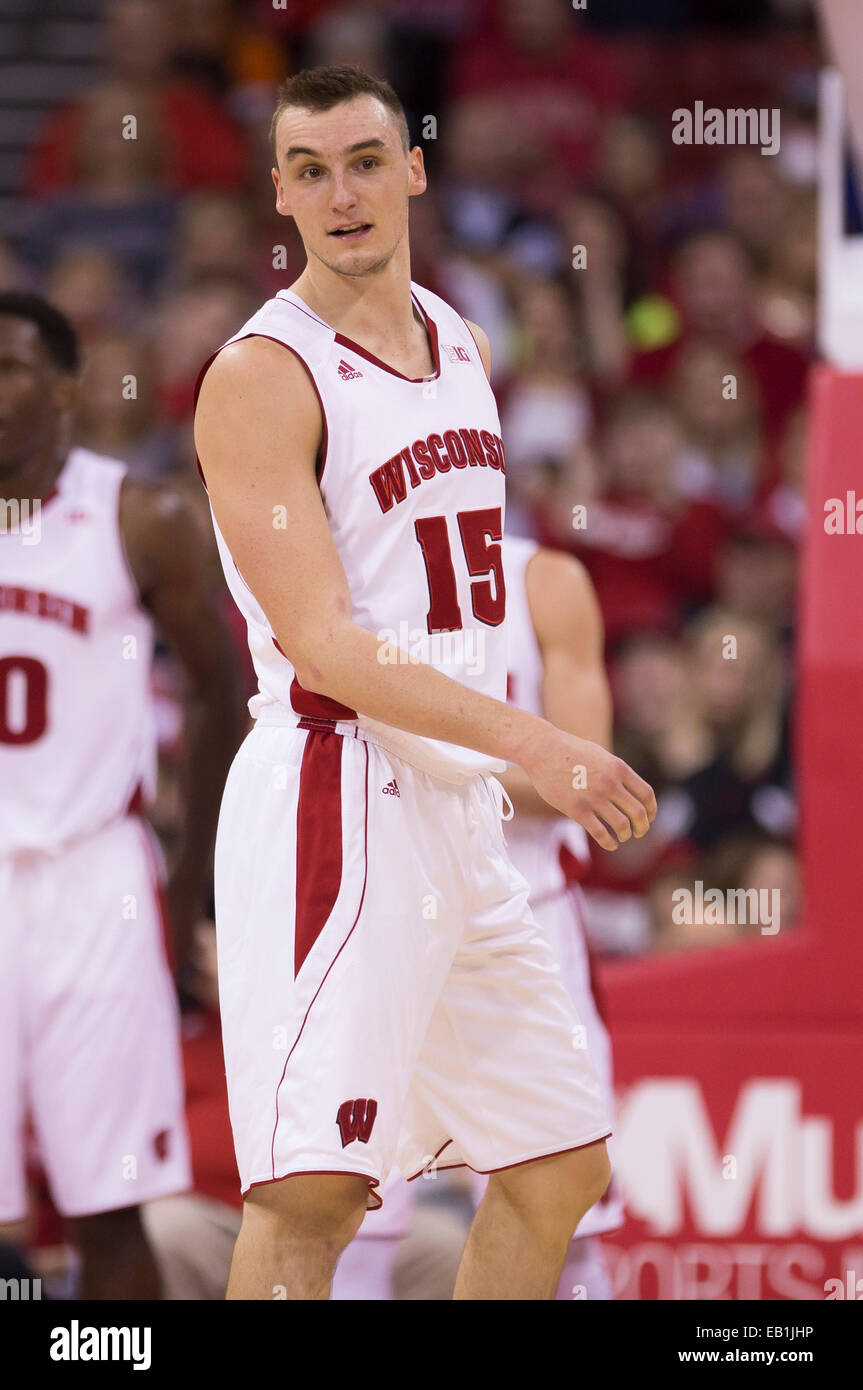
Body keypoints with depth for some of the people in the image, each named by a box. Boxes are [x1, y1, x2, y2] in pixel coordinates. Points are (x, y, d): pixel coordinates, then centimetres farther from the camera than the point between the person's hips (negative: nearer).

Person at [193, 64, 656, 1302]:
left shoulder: (464, 348, 13)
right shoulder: (260, 377, -12)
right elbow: (321, 646, -19)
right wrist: (535, 746, -26)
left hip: (459, 814, 8)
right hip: (337, 798, -8)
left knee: (561, 1165, 13)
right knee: (313, 1188, -18)